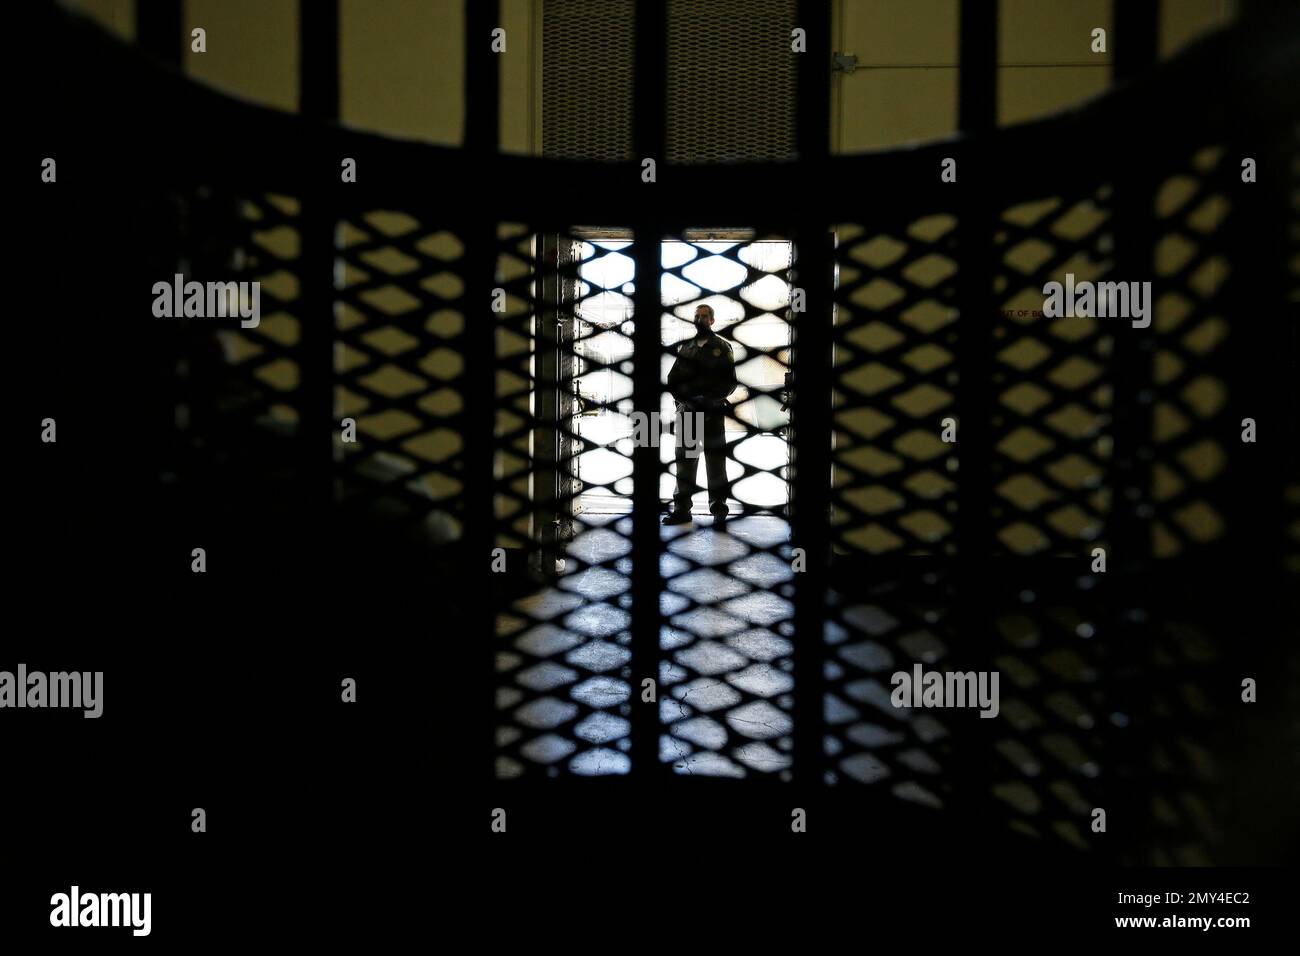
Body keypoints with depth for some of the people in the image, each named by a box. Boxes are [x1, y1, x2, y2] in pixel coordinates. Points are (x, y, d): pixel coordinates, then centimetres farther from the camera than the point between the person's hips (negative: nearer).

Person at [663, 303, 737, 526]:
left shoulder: (722, 347, 5)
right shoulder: (685, 347, 15)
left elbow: (730, 382, -1)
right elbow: (672, 381, 11)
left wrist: (711, 398, -16)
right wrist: (686, 398, -7)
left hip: (712, 413, -4)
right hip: (686, 411, 4)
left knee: (715, 462, -4)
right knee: (685, 460, 6)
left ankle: (719, 512, -2)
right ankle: (681, 510, 10)